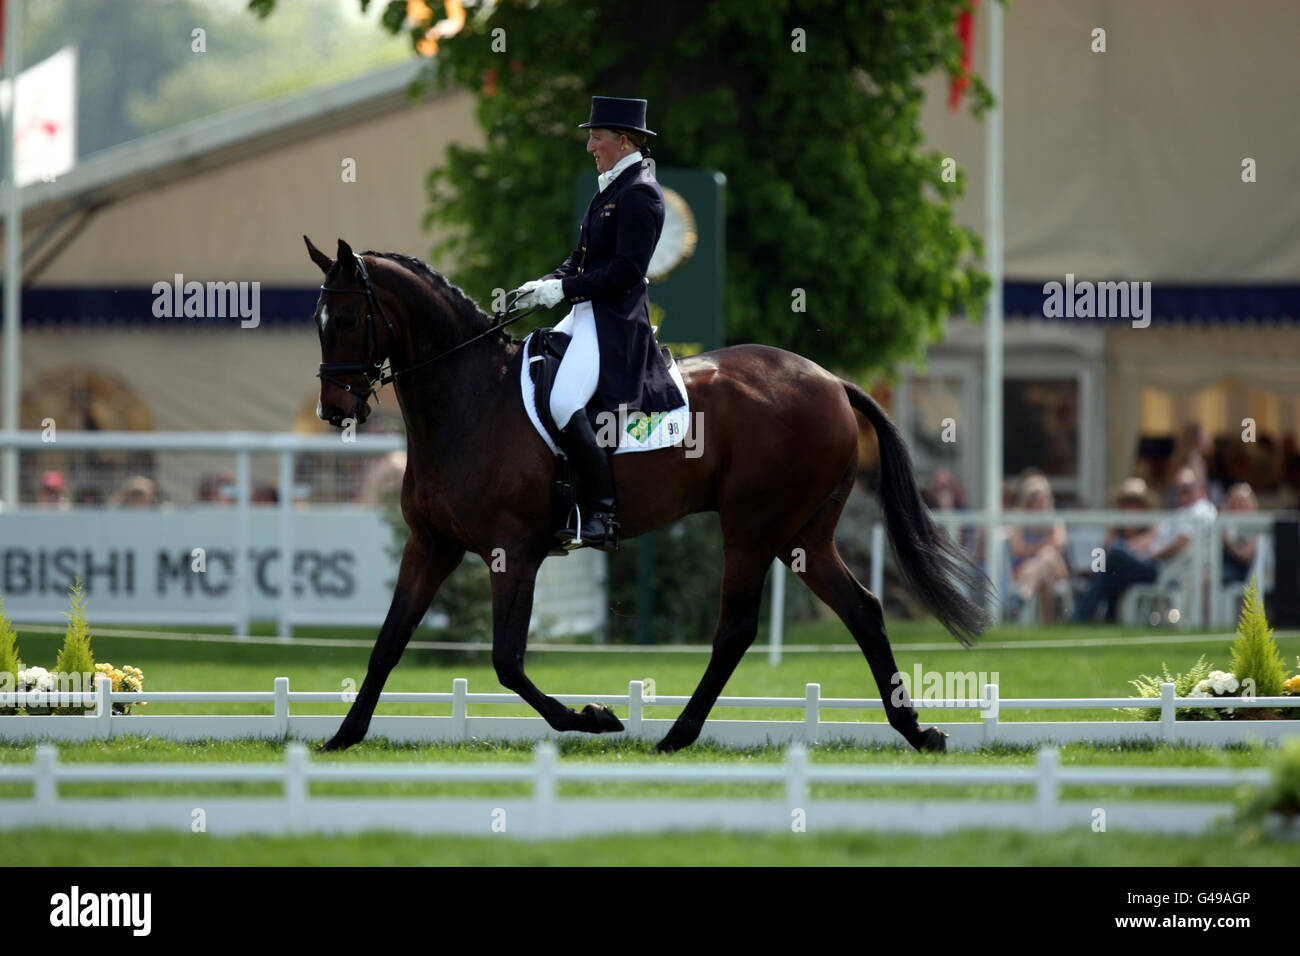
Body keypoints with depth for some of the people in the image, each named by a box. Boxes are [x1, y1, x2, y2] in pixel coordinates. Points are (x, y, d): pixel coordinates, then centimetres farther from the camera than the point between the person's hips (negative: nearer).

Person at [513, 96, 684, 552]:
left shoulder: (639, 193, -13)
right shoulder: (612, 186, 18)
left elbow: (627, 269, -20)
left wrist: (565, 289, -20)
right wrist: (548, 284, 6)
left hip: (615, 320, -11)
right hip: (588, 313, 11)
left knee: (565, 404, -25)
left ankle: (600, 516, -21)